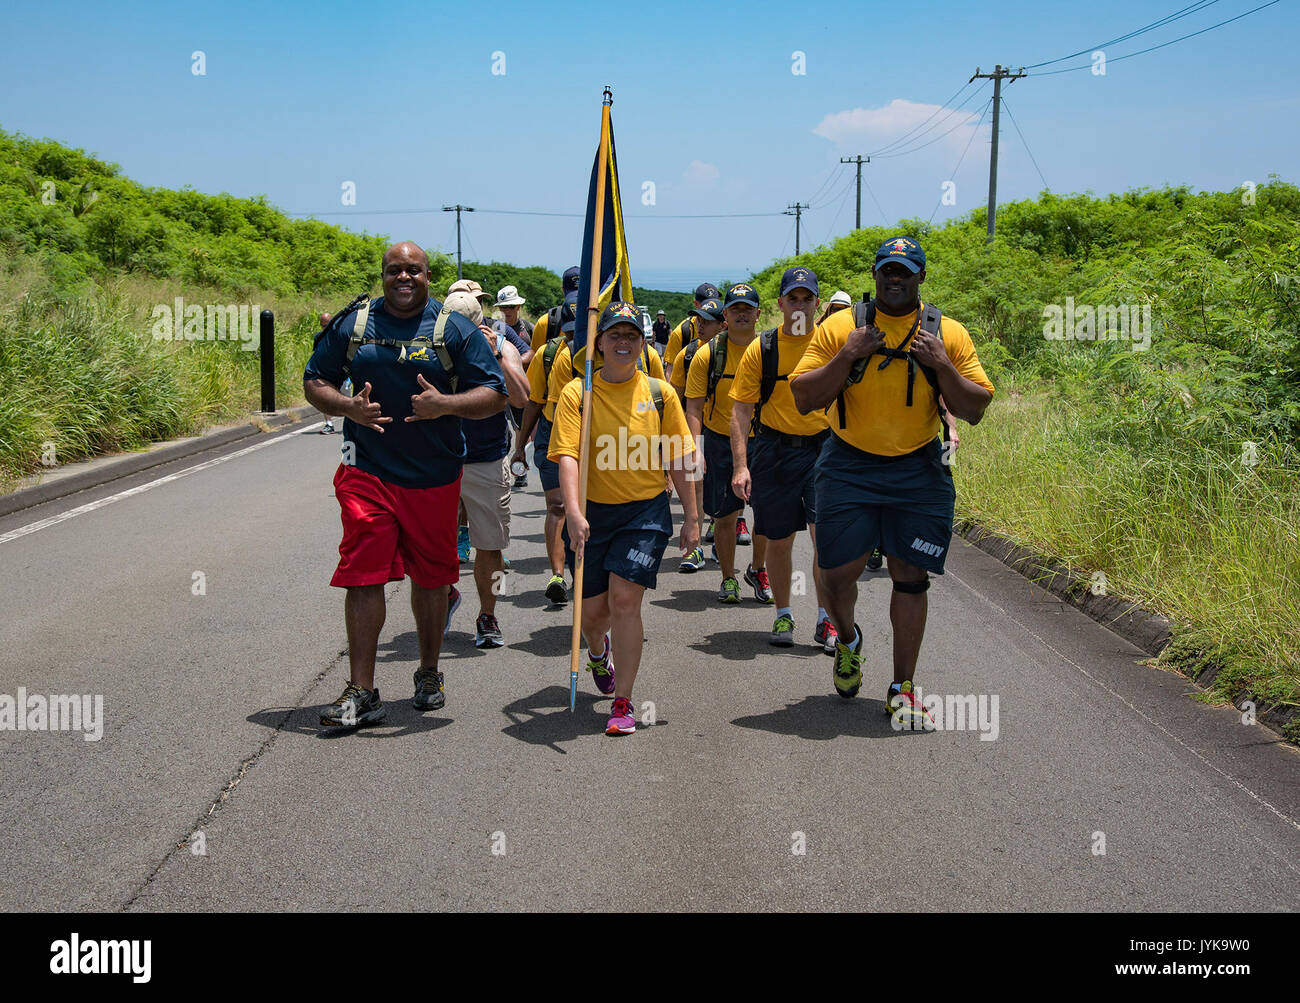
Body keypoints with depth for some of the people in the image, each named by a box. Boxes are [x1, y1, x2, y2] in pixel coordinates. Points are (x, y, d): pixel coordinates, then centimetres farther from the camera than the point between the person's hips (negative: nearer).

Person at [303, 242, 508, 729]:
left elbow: (494, 395, -2)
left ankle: (429, 674, 31)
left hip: (435, 475, 0)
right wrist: (349, 407, -10)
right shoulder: (353, 323, 5)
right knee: (364, 577, -6)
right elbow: (314, 382, 11)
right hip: (367, 472, 0)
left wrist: (446, 404, -21)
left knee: (430, 576, 12)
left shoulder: (454, 330, 0)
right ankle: (362, 692, -1)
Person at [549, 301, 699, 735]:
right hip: (592, 512, 1)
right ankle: (598, 651, 47)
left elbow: (678, 458, 6)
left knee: (624, 598, -13)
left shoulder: (659, 393, 2)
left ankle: (623, 703, -2)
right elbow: (567, 455, -13)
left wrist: (691, 517, 4)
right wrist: (574, 512, -26)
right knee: (593, 609, 8)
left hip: (646, 510, 0)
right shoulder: (576, 393, -4)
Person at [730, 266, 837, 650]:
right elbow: (741, 410, -1)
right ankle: (783, 615, 24)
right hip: (774, 450, 0)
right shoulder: (761, 349, -1)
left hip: (823, 448, 0)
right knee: (779, 541, 8)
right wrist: (740, 465, -10)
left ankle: (827, 620, 5)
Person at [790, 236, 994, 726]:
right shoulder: (840, 326, 0)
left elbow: (975, 410, 1)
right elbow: (804, 399, -4)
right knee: (838, 571, -2)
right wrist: (846, 357, -16)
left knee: (910, 576, 1)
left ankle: (902, 690, 13)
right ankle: (848, 640, 33)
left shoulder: (947, 333, 3)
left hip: (918, 471, 1)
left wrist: (941, 366, -13)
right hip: (848, 467, 0)